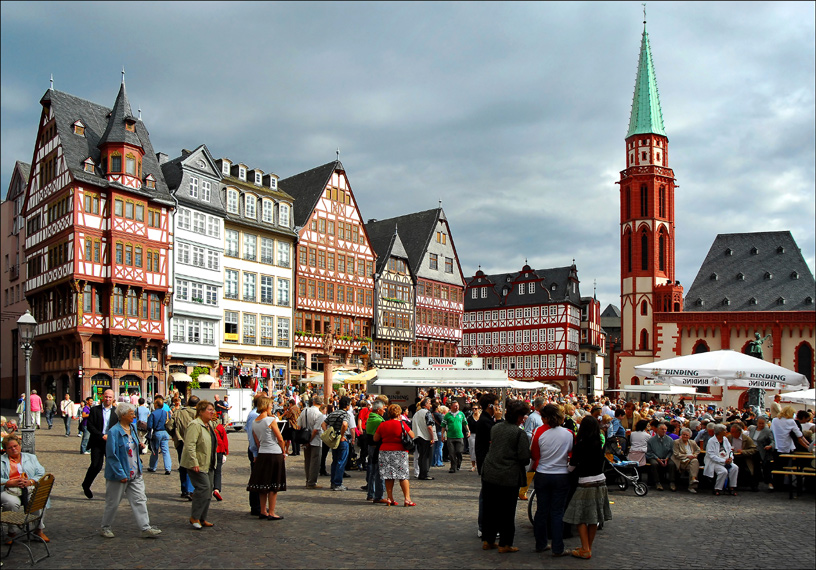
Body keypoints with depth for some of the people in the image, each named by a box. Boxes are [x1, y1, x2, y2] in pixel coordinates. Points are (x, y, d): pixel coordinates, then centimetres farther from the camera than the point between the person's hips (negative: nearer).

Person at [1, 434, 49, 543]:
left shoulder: (31, 458, 23)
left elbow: (41, 474, 12)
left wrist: (30, 482, -8)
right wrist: (12, 483, -14)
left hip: (30, 489, 2)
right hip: (9, 490, -1)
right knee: (12, 502, -37)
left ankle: (39, 529, -14)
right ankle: (11, 532, -17)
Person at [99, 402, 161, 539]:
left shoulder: (132, 428, 8)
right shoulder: (114, 431, -17)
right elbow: (111, 455, -18)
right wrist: (121, 474, -19)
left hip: (134, 474, 7)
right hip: (119, 475, -7)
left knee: (140, 500, 3)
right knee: (113, 502, 8)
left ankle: (146, 528, 3)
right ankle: (105, 527, 27)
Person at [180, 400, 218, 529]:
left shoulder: (209, 424, 13)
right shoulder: (195, 425, -16)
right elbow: (189, 445, -23)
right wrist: (194, 463, -27)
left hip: (208, 465, 9)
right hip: (197, 465, -9)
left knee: (208, 491, 9)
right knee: (203, 487, -15)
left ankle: (202, 518, 18)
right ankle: (194, 517, -3)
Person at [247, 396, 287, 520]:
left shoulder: (254, 422, 6)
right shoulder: (271, 420, -13)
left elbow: (257, 442, 9)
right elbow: (280, 439, -10)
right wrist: (283, 452, 3)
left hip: (262, 454, 6)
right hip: (274, 454, -6)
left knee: (263, 484, 13)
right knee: (274, 485, 1)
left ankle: (263, 511, 19)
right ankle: (271, 513, 4)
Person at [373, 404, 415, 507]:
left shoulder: (382, 425, 3)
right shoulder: (401, 424, -6)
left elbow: (375, 439, 8)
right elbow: (412, 436, 0)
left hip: (385, 451, 3)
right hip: (400, 452, -3)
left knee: (388, 476, 8)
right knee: (403, 476, 1)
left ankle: (390, 498, 10)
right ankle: (407, 499, -1)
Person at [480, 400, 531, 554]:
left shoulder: (495, 428, 5)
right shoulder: (519, 433, -14)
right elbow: (524, 458, -15)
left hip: (489, 474, 6)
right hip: (509, 477, -5)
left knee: (489, 509, 15)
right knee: (507, 512, 7)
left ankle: (487, 540, 24)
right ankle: (505, 544, 14)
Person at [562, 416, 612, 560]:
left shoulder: (580, 446, -14)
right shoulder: (599, 444, 2)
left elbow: (572, 468, -6)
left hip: (586, 484, -6)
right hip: (600, 482, 6)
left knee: (581, 517, 2)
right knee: (594, 518, 12)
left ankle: (585, 550, 0)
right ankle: (588, 547, 22)